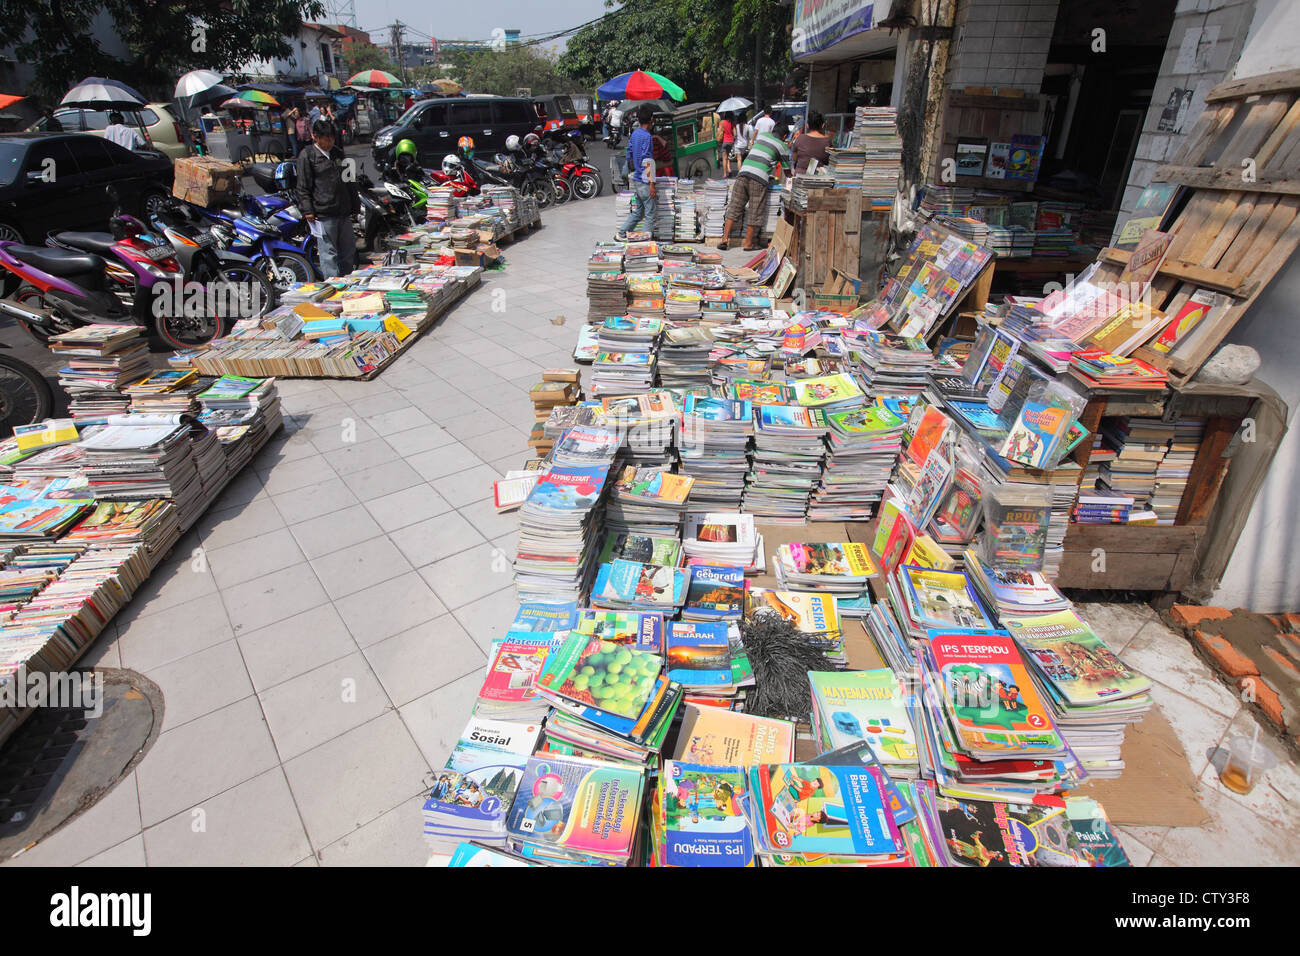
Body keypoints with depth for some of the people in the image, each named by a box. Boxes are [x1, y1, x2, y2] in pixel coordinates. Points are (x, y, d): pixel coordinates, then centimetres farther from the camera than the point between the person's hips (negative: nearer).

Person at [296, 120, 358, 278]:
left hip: (344, 212, 6)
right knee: (329, 253, -6)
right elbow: (303, 186, -3)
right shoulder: (307, 155, -1)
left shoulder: (338, 152, 17)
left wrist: (355, 205, 22)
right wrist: (307, 210, -10)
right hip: (323, 214, -6)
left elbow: (349, 181, 25)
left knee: (349, 250, 10)